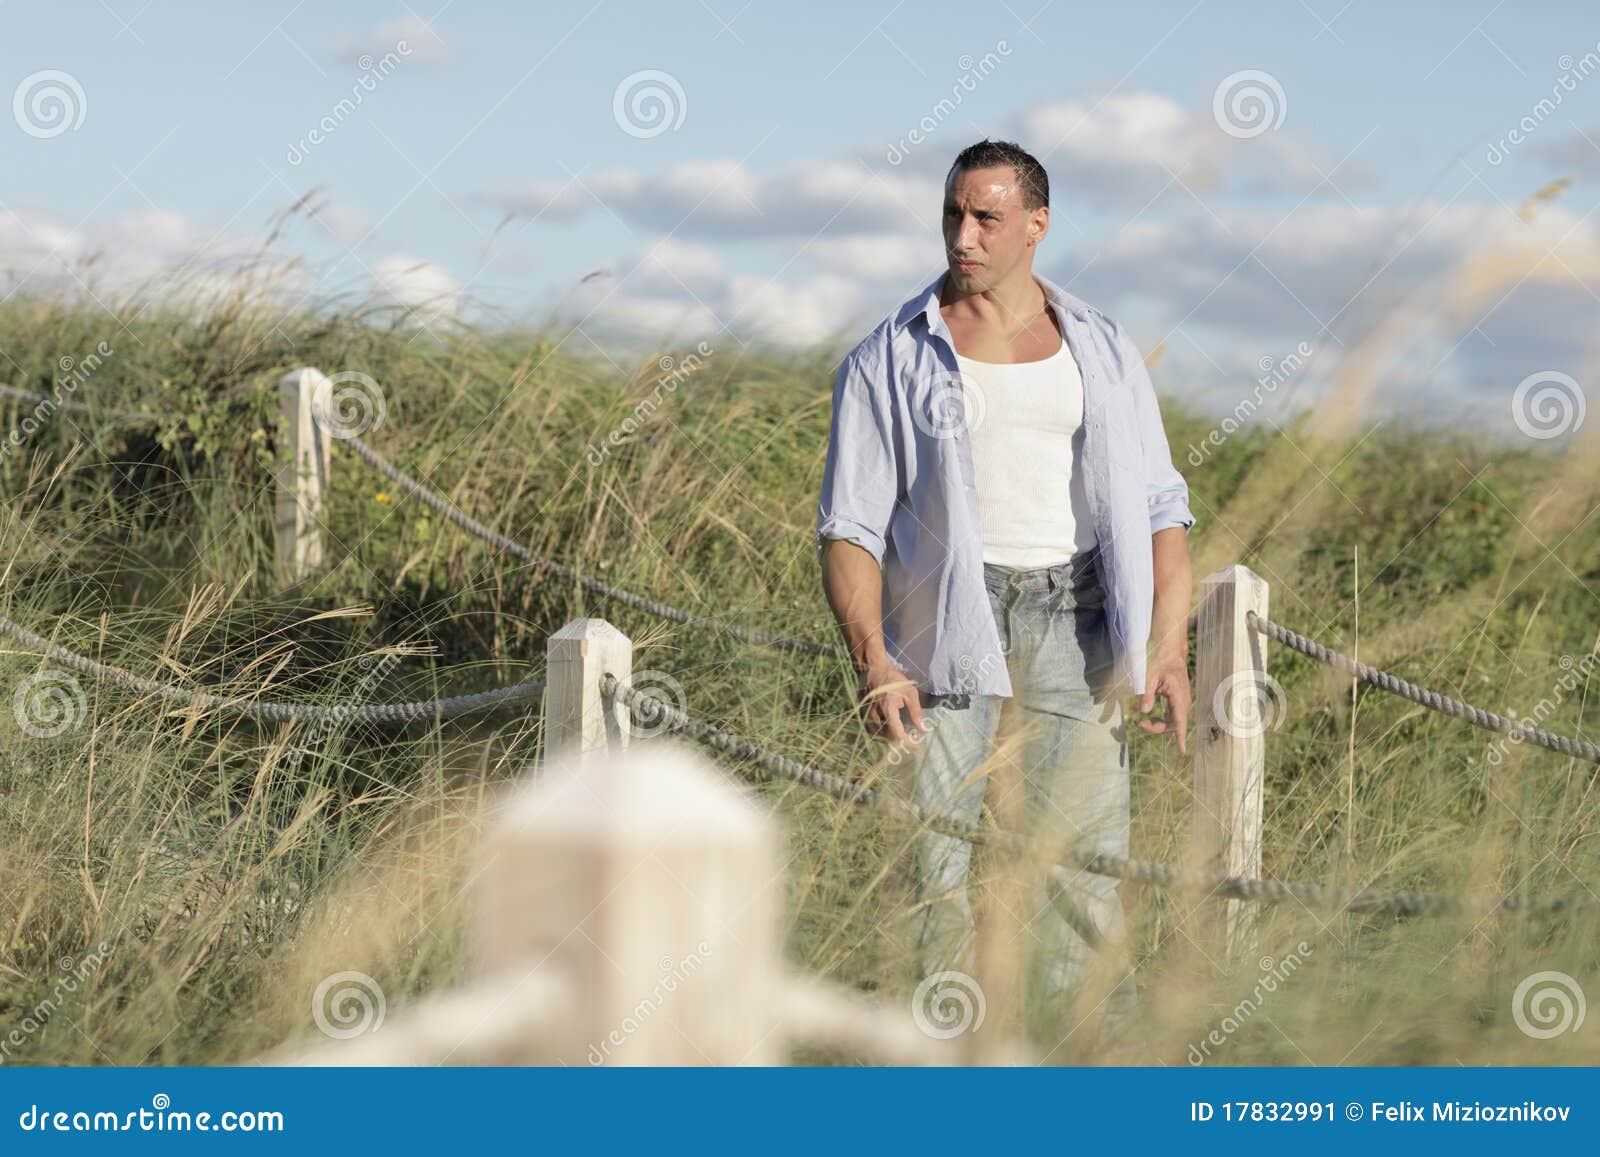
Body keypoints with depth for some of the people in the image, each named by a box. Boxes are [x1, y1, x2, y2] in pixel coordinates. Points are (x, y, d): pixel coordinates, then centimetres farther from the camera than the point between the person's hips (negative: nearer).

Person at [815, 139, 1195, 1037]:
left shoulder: (1102, 352, 13)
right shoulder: (892, 362, 6)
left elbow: (1161, 510, 14)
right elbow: (851, 525, 2)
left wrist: (1170, 650, 1)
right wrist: (873, 661, -12)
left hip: (1072, 623, 2)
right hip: (948, 622, -1)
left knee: (1088, 859, -4)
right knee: (943, 864, -5)